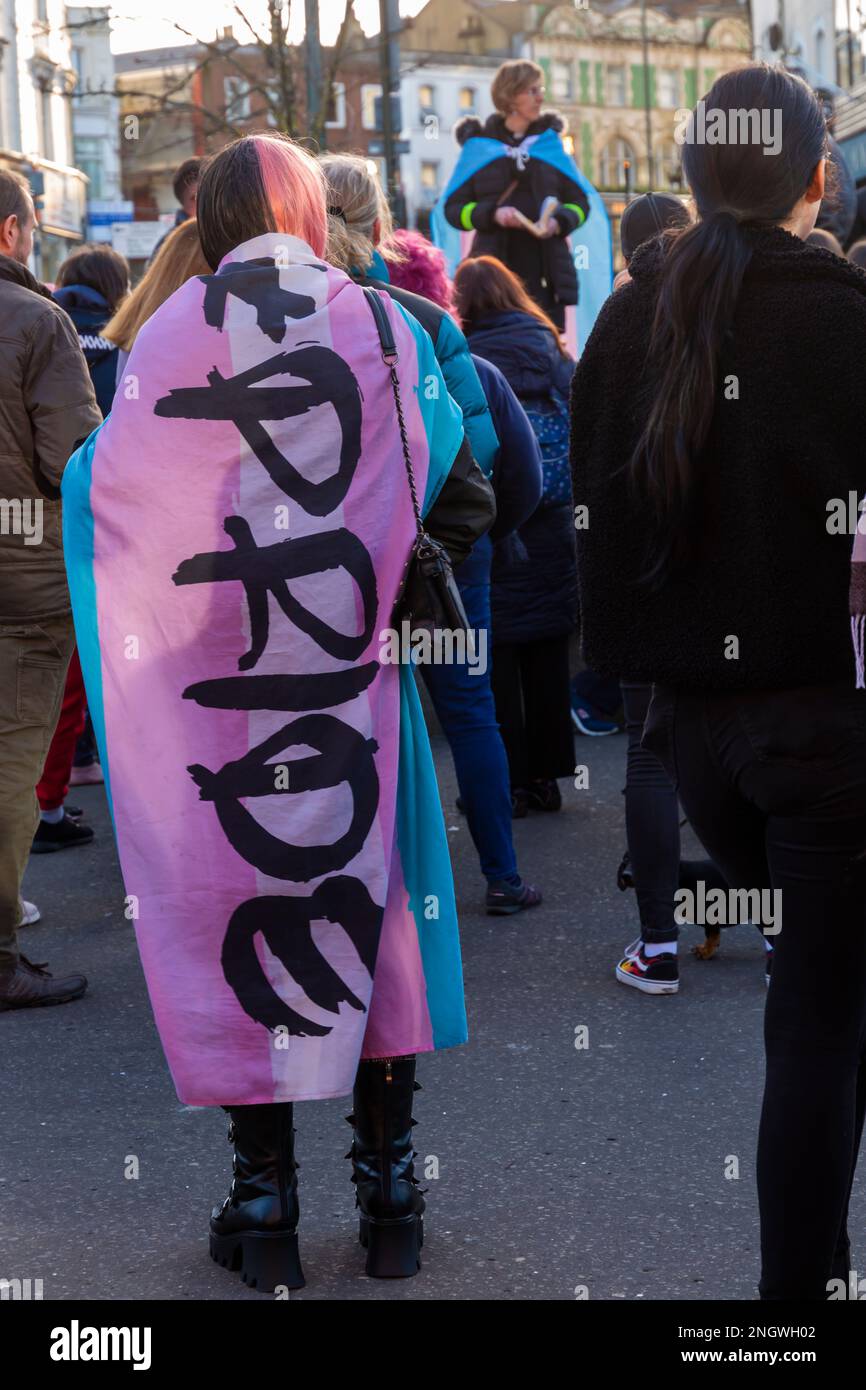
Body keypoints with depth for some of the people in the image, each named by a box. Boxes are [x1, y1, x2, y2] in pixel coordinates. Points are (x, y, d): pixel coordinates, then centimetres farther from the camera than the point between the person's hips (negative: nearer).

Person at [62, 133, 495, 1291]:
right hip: (355, 674, 2)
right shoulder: (382, 325, 1)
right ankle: (390, 1198, 19)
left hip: (218, 684, -1)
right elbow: (462, 498, 1)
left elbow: (105, 489, -1)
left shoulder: (175, 334, -5)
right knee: (365, 906, 11)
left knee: (242, 913, 7)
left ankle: (265, 1211, 14)